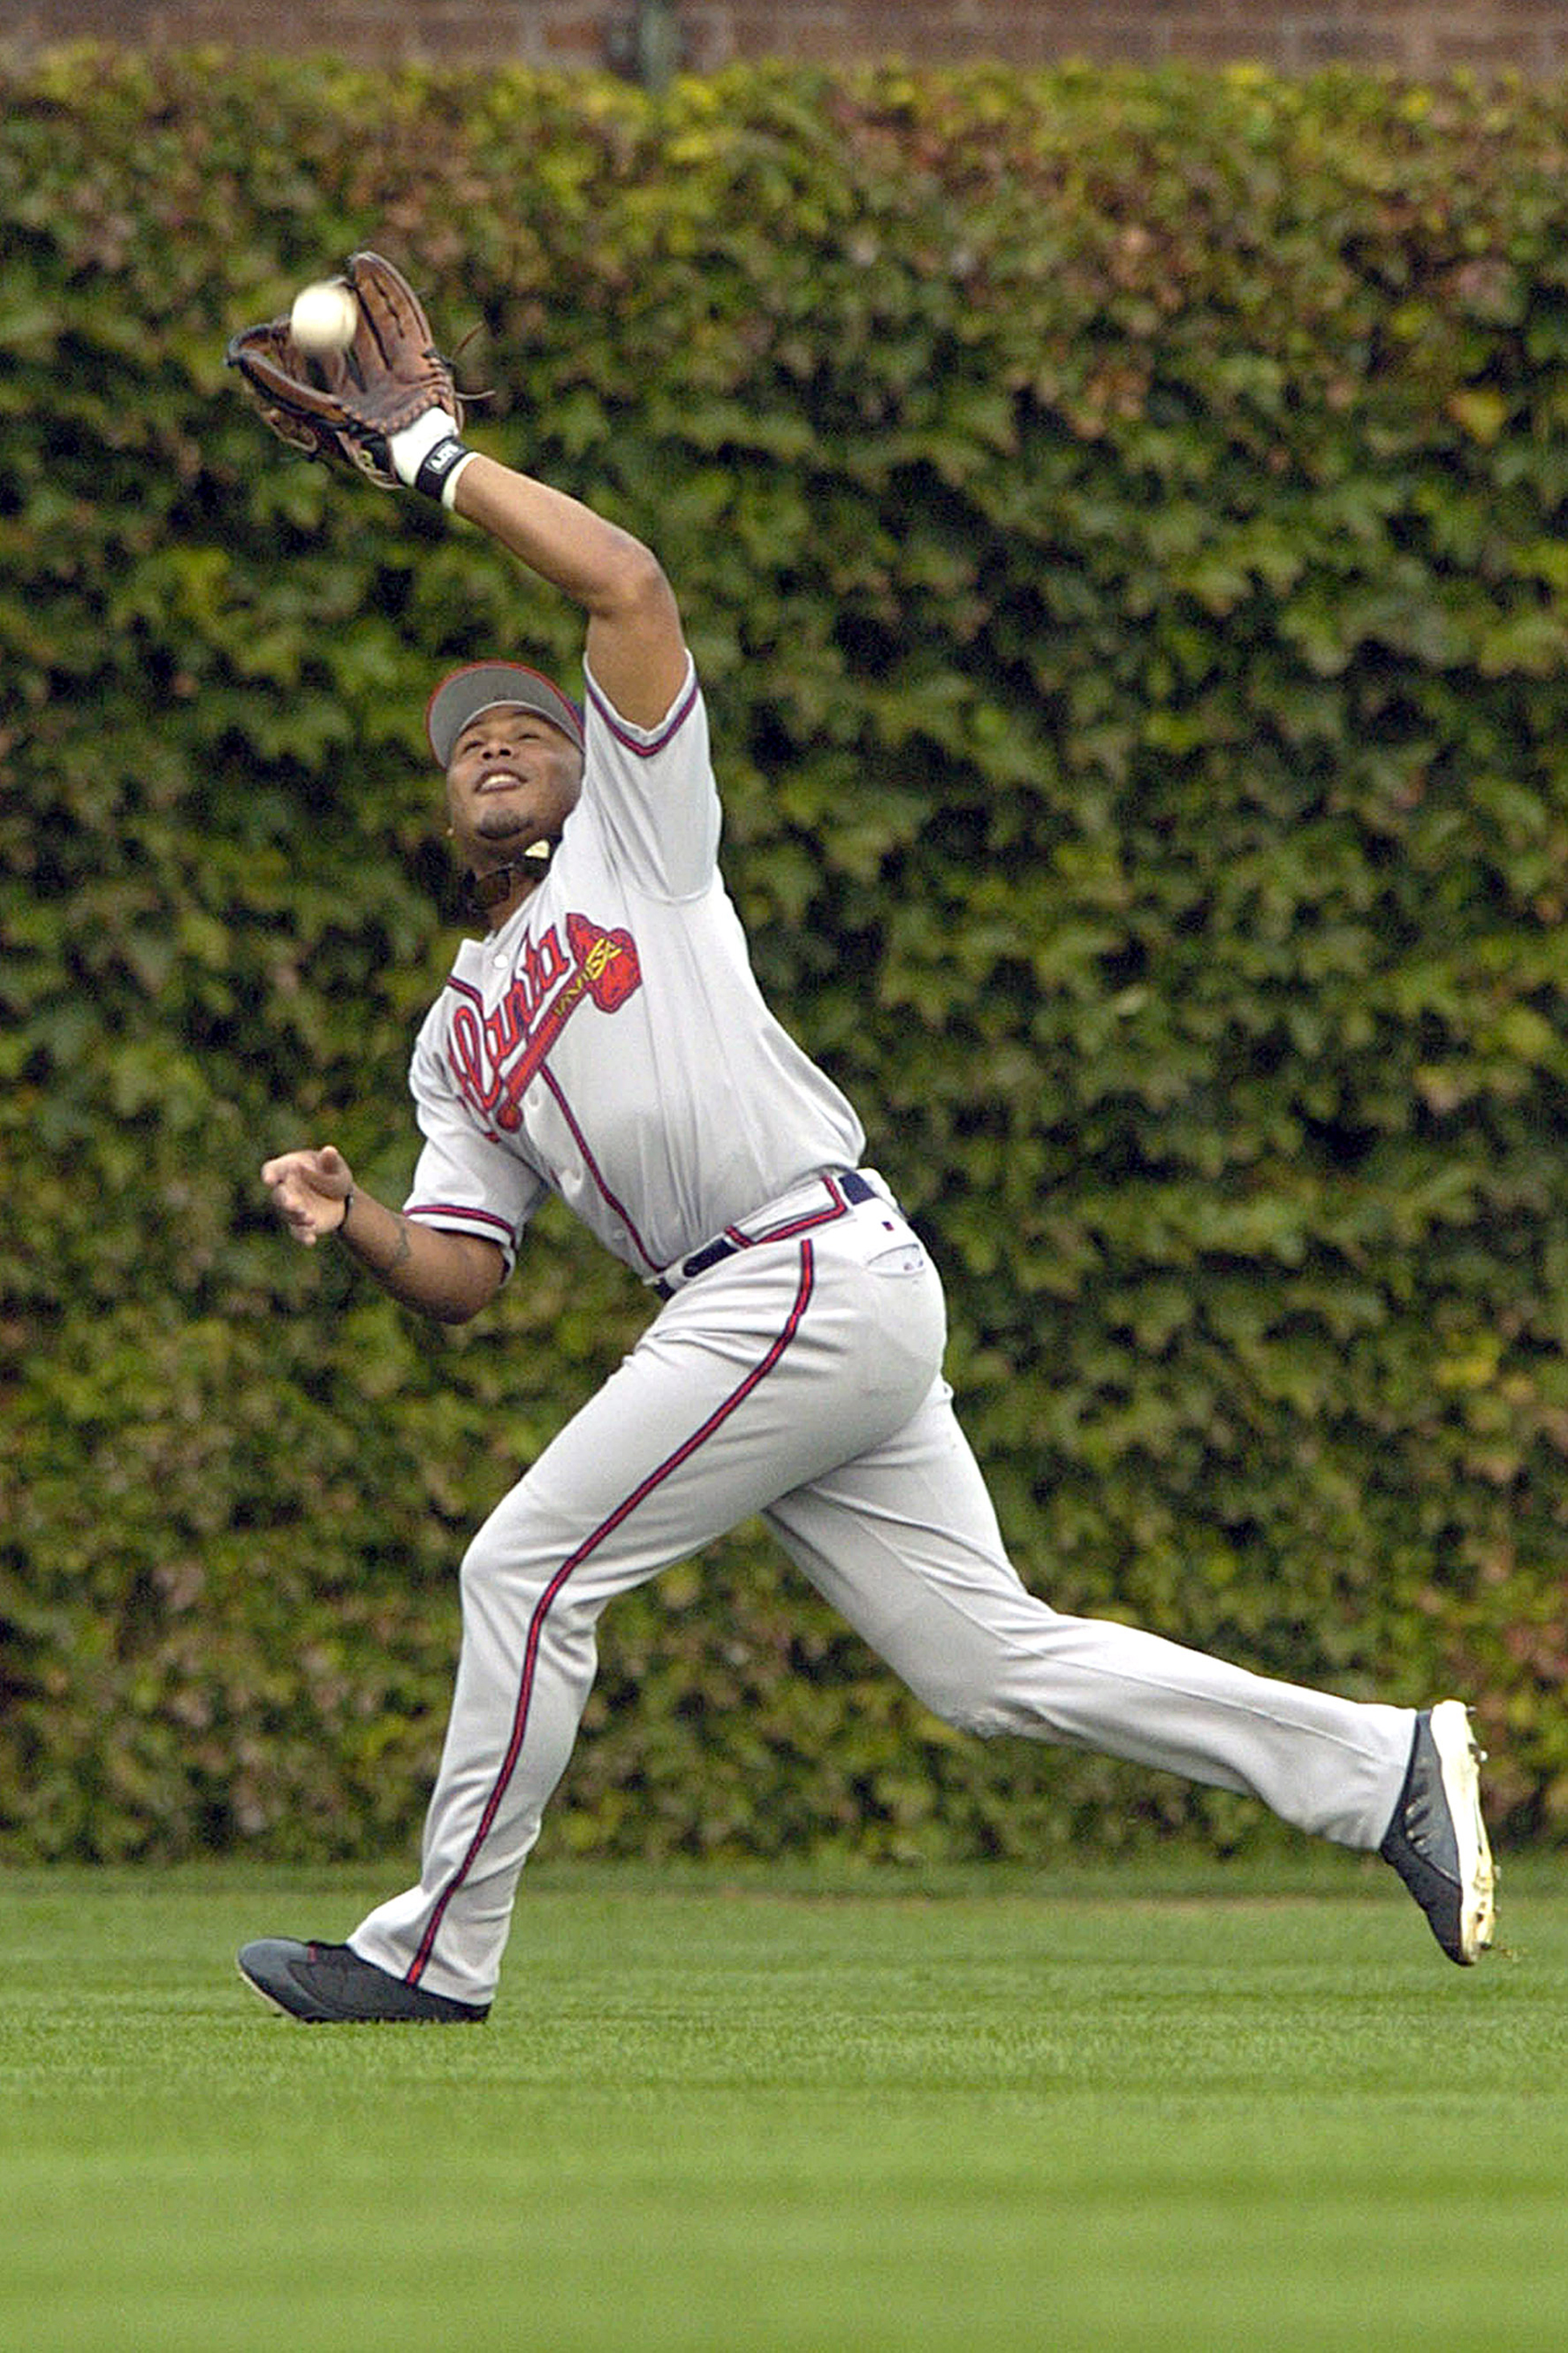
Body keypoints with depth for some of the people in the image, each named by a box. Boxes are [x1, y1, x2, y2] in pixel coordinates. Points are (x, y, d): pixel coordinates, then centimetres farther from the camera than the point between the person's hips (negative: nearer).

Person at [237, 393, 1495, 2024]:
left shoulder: (632, 835, 10)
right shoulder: (457, 1036, 27)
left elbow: (627, 584, -2)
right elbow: (458, 1274, 17)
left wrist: (439, 460, 3)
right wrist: (352, 1222, -3)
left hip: (821, 1275, -8)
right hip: (742, 1319, 8)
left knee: (527, 1568, -8)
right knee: (988, 1658, 2)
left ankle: (435, 1953, 3)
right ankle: (1385, 1769, 6)